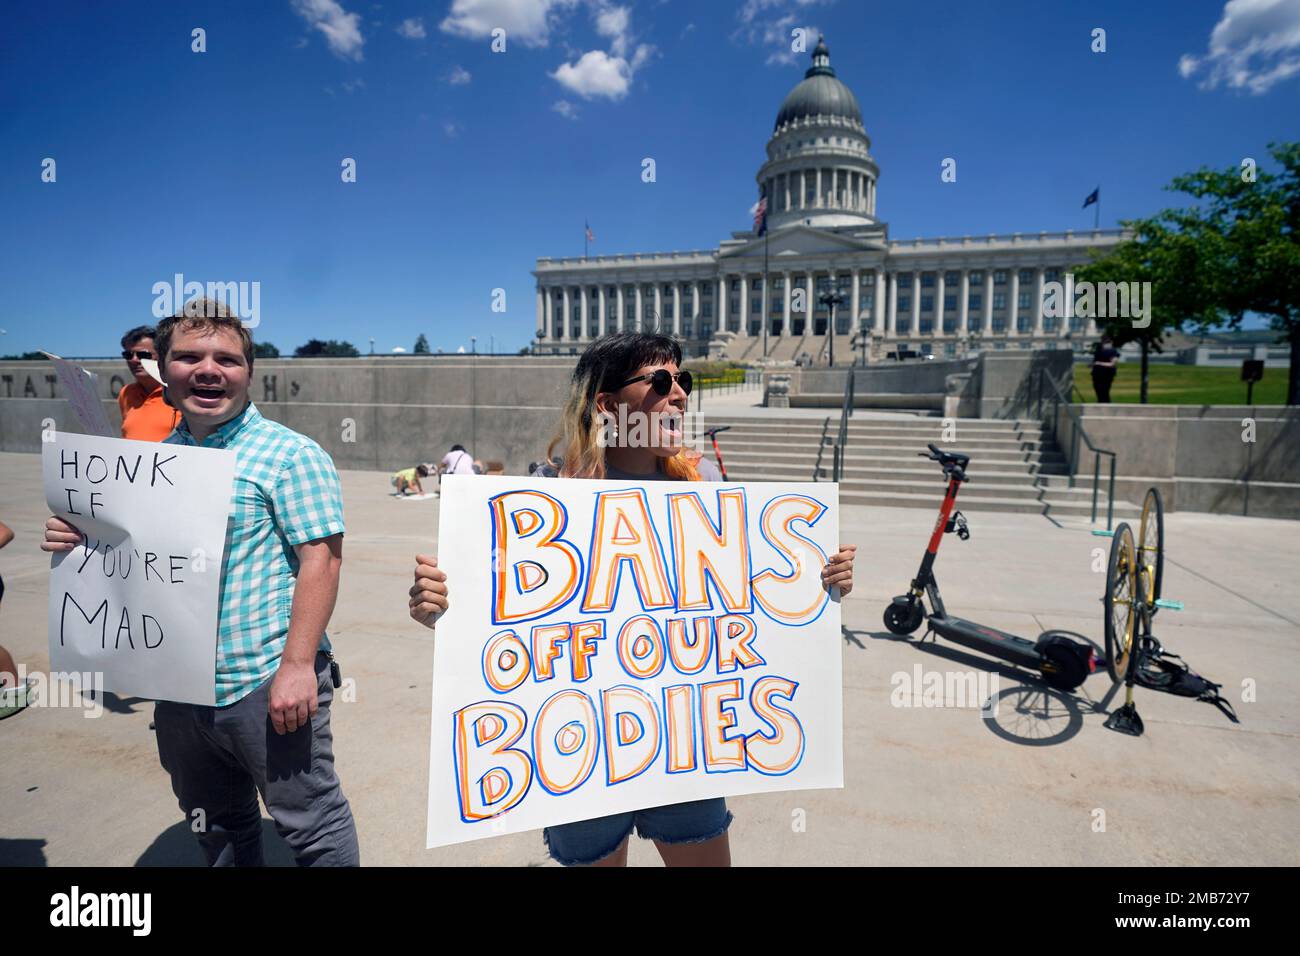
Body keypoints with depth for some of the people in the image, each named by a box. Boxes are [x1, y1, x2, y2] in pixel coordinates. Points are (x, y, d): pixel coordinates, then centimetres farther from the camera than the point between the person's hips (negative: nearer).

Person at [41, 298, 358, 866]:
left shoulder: (289, 454, -12)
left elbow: (321, 558, -17)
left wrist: (297, 664, -22)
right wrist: (79, 537, 0)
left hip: (265, 683, -7)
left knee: (312, 827, 6)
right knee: (214, 826, 25)